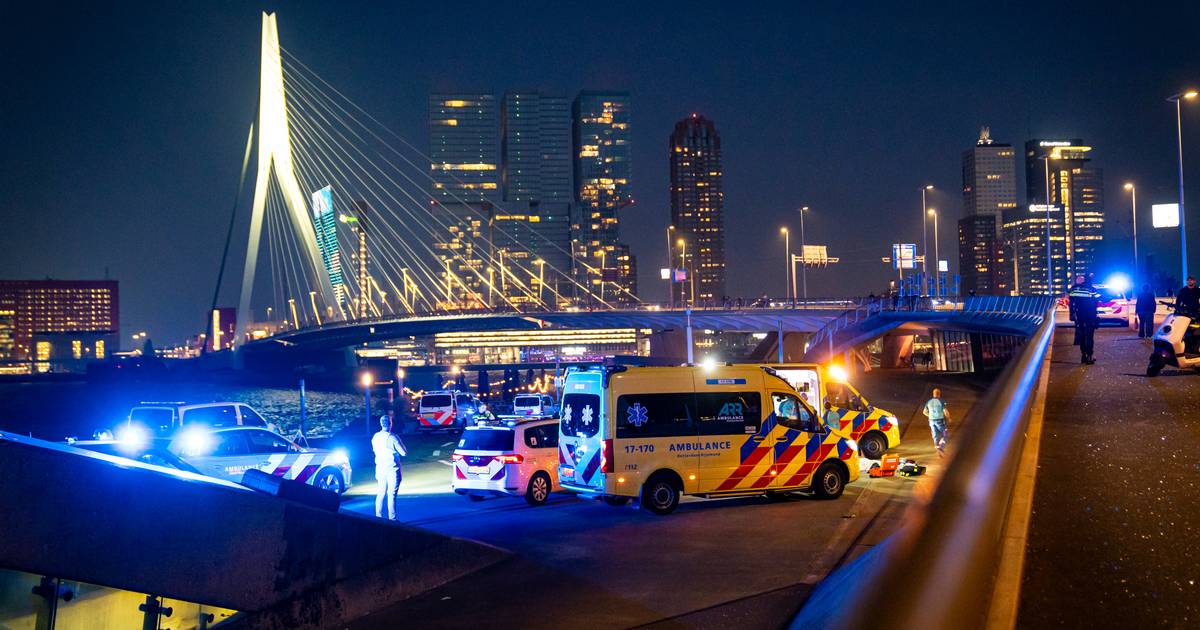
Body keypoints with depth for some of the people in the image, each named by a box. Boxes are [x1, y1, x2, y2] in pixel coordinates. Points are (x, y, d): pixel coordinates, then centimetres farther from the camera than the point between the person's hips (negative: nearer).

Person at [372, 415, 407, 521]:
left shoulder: (375, 437, 2)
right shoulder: (392, 437, -15)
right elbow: (404, 453, -11)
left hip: (380, 469, 6)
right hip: (392, 469, -6)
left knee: (380, 493, 13)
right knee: (391, 494, -3)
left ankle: (378, 516, 15)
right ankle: (392, 518, -2)